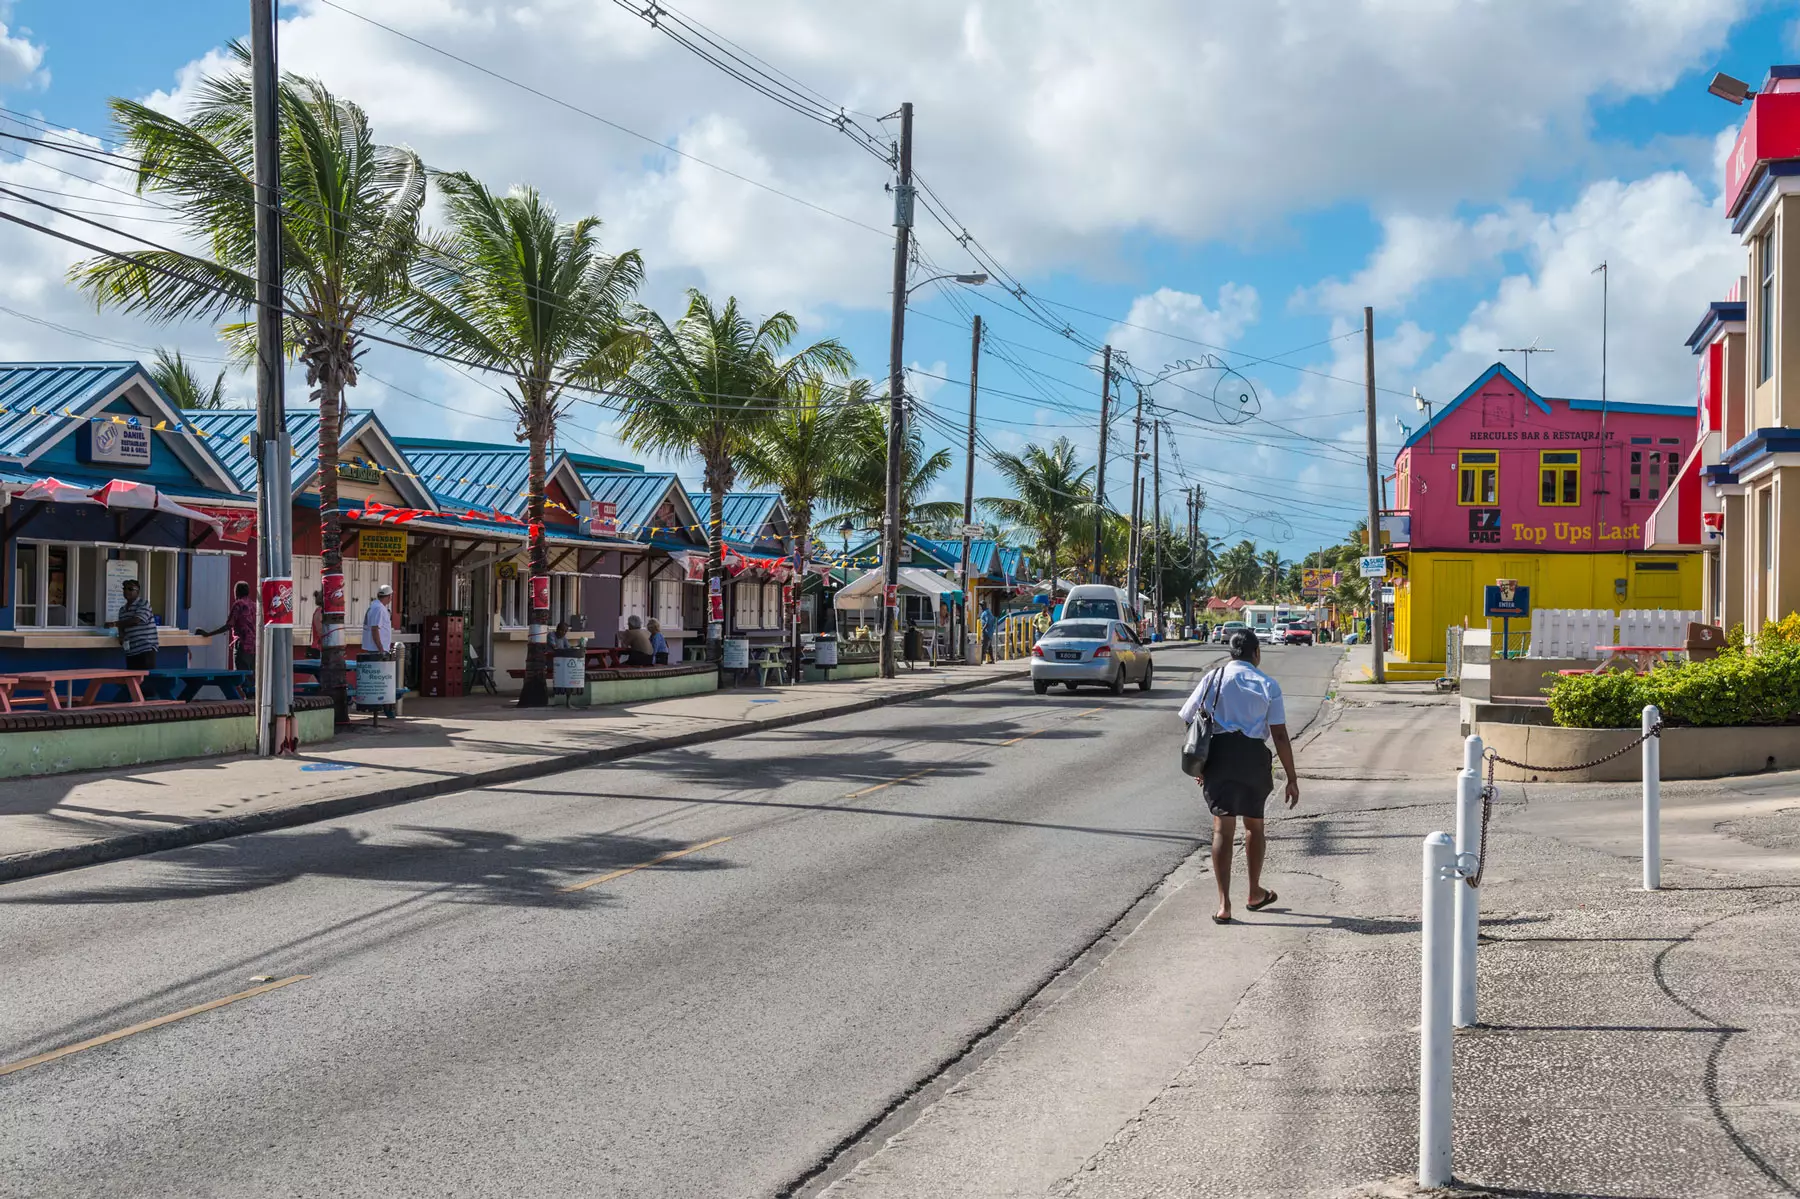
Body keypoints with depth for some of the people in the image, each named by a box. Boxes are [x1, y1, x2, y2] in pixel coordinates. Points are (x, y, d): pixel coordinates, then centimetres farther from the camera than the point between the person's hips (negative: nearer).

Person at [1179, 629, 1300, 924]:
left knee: (1223, 828, 2)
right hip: (1254, 756, 0)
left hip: (1218, 754, 0)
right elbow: (1280, 735, -2)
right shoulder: (1267, 685, 2)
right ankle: (1255, 893, 36)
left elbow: (1188, 721, 4)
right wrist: (1292, 778, 2)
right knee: (1254, 824, 20)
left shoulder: (1213, 678, 5)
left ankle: (1224, 903, -8)